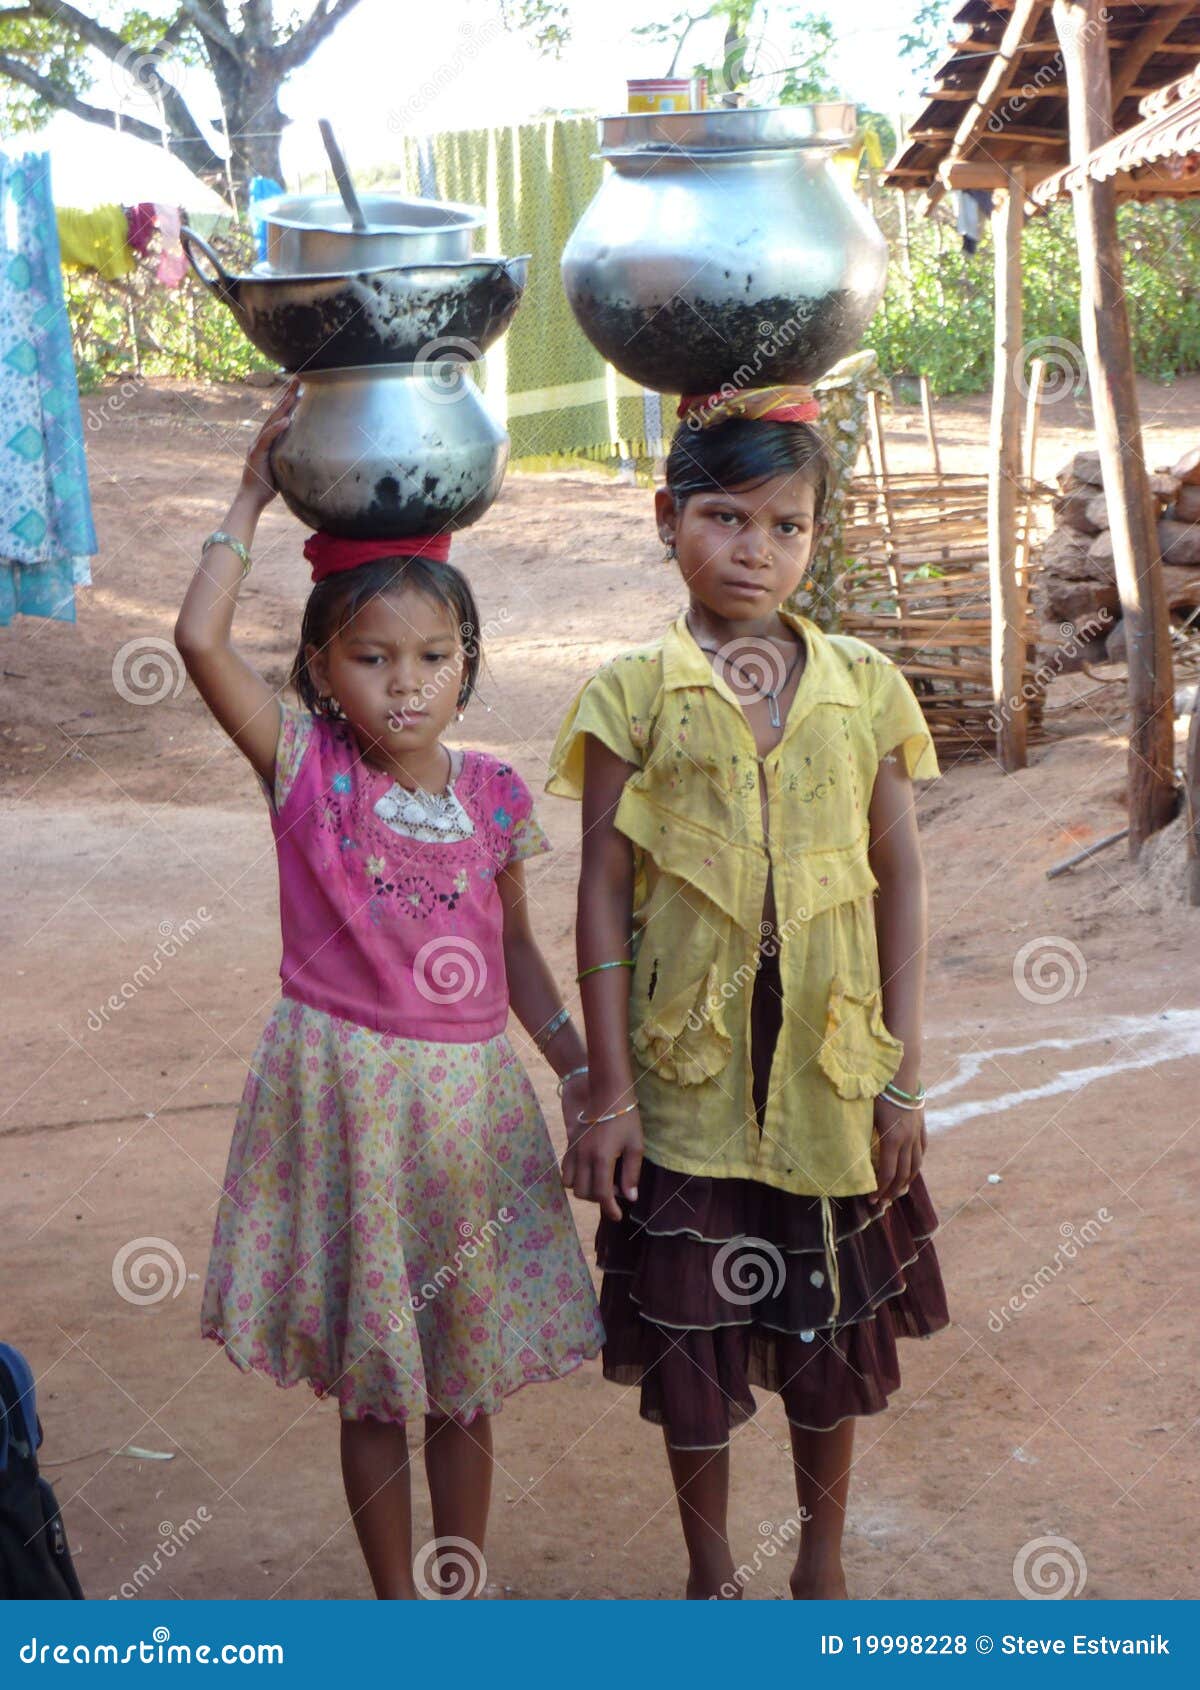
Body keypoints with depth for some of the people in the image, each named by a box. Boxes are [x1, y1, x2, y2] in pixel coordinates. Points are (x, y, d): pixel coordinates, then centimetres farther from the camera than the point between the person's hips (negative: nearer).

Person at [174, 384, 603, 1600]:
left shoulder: (490, 795, 1)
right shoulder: (306, 771, -7)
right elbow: (200, 641, -21)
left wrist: (580, 1070, 10)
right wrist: (252, 499, -13)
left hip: (468, 1095, 3)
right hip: (341, 1091, -2)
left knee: (463, 1384, 14)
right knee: (369, 1385, 10)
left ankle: (464, 1599, 31)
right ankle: (397, 1604, 27)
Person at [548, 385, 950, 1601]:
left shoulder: (863, 689, 0)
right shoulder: (634, 696, -5)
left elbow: (901, 880, 3)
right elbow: (601, 897, -4)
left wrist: (903, 1078, 0)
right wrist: (606, 1095, -7)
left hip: (828, 1073, 2)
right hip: (687, 1075, -1)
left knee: (832, 1324, 13)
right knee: (688, 1331, 9)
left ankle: (822, 1565, 35)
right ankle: (709, 1578, 30)